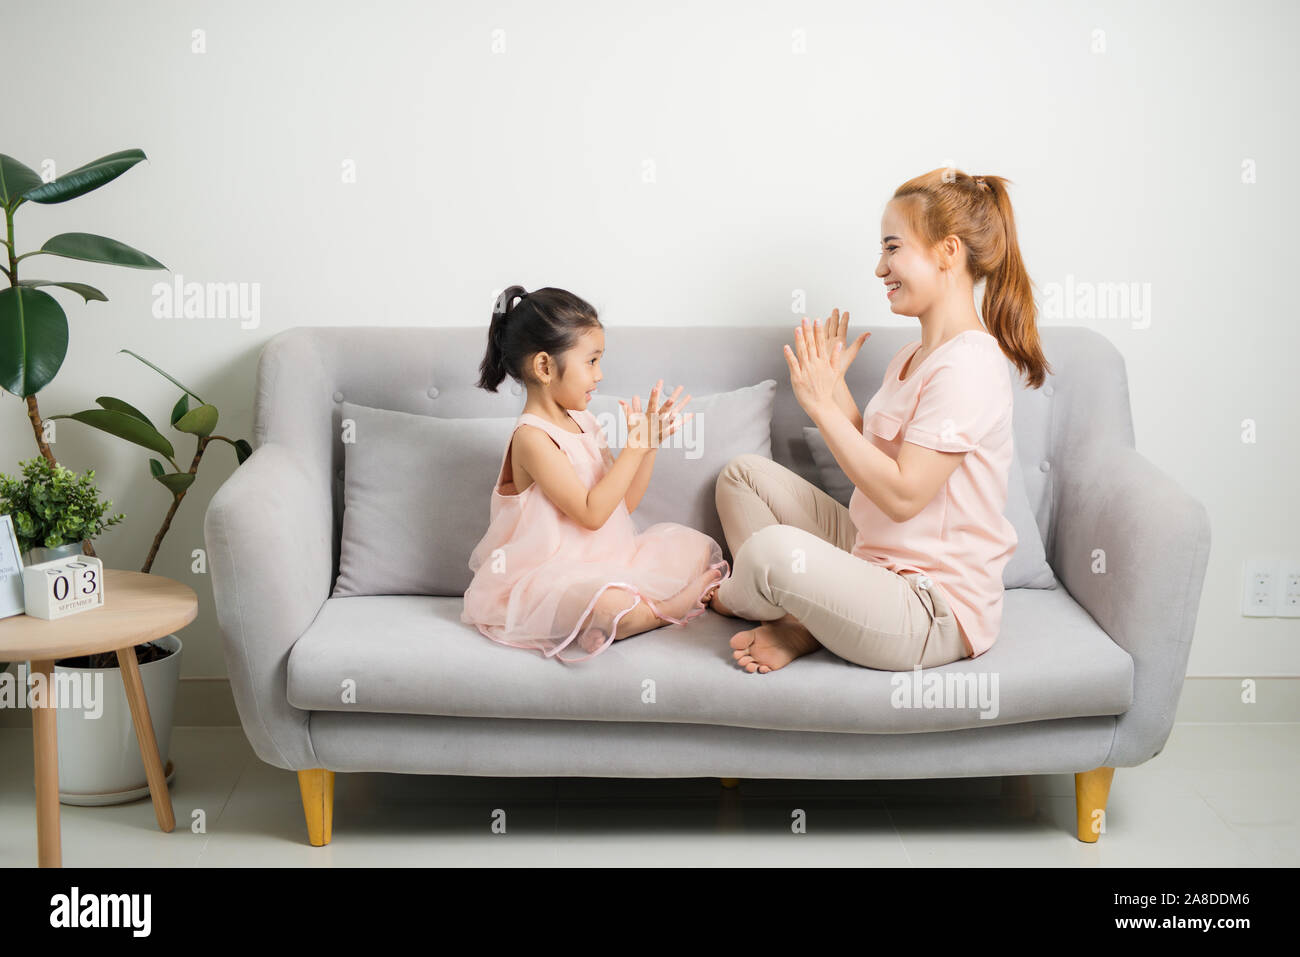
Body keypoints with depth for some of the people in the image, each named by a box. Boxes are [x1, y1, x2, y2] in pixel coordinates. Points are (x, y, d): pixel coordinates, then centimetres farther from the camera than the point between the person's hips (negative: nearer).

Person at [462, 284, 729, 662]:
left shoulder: (582, 422, 11)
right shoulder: (532, 437, -17)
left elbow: (625, 501, 13)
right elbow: (592, 512, -23)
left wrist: (650, 441, 1)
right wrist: (635, 444, -20)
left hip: (607, 560, 10)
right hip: (552, 573, -10)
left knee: (699, 546, 8)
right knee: (608, 605, -40)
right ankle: (668, 610, -12)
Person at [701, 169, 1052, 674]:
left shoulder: (967, 366, -20)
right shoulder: (913, 356, 13)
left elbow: (902, 495, -25)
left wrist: (822, 404, -20)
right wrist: (835, 382, 6)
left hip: (937, 613, -11)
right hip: (876, 559, 11)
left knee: (773, 551, -31)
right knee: (744, 471, 11)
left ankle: (729, 598, 8)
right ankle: (797, 625, -4)